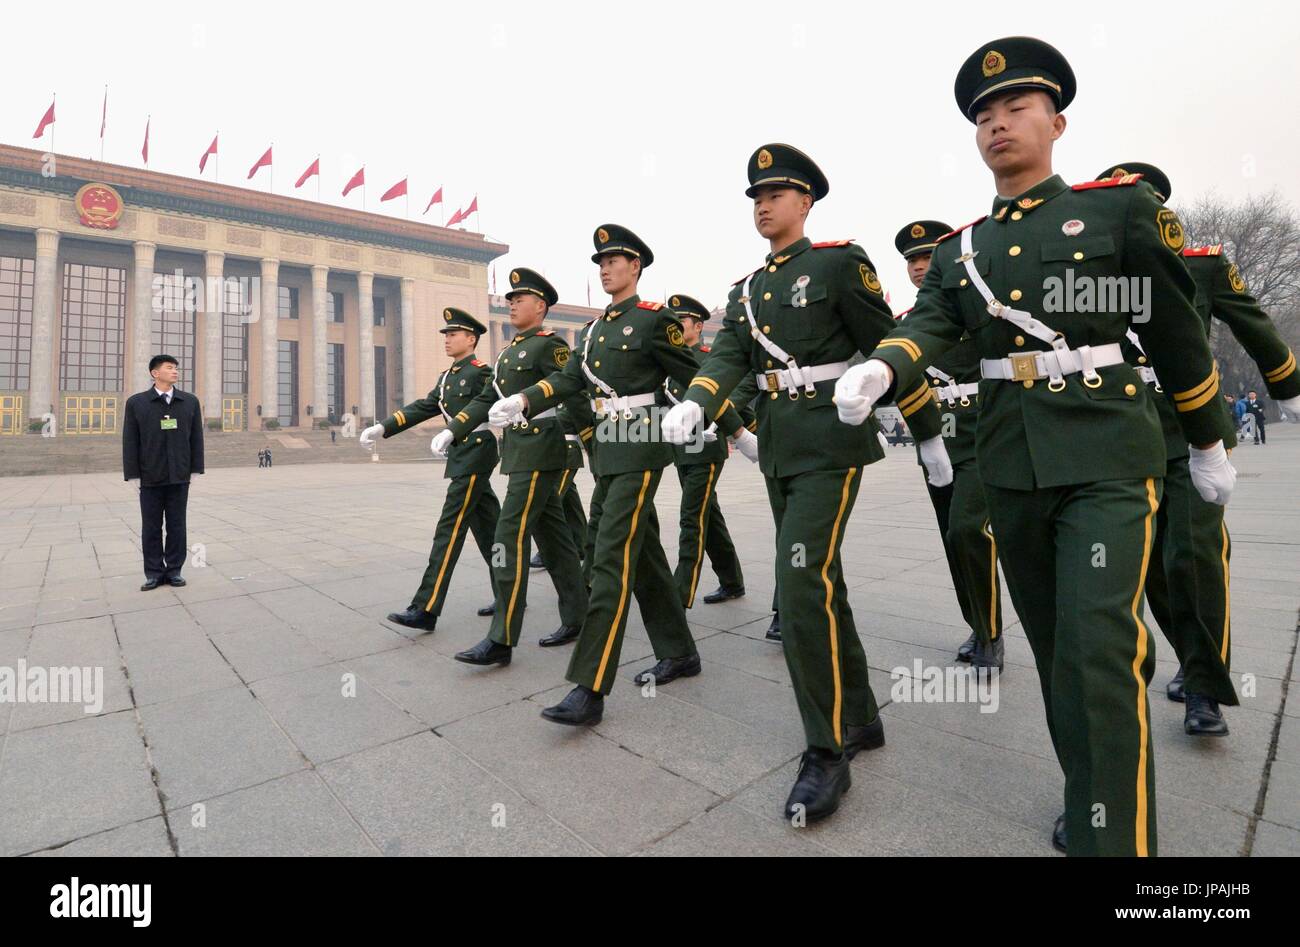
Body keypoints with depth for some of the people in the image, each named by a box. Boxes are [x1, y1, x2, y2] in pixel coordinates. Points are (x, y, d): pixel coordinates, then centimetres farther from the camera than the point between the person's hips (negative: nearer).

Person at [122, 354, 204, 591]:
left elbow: (196, 437, 5)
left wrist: (195, 469, 1)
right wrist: (133, 474, -4)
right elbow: (130, 442, -1)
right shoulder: (136, 403, 0)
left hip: (179, 476, 1)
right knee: (151, 526, 5)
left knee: (177, 525, 6)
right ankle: (154, 573, 13)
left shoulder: (190, 401, 4)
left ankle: (174, 570, 15)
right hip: (150, 476, -1)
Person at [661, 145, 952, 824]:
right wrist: (693, 405, -19)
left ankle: (827, 754, 0)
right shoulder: (747, 289, 16)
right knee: (818, 582, 12)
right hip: (778, 450, 7)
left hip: (830, 442, -7)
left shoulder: (840, 261, -3)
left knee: (802, 585, -16)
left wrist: (930, 437, 1)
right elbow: (727, 357, 2)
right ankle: (860, 718, 30)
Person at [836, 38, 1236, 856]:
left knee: (1100, 648, -13)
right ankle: (1092, 793, 34)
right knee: (1056, 649, 14)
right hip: (1010, 464, 4)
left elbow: (1177, 332, 4)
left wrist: (1208, 444, 10)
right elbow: (927, 327, -4)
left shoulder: (1121, 208, 2)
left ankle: (1113, 836, 4)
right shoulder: (958, 250, 11)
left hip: (1107, 456, -4)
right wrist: (877, 371, -26)